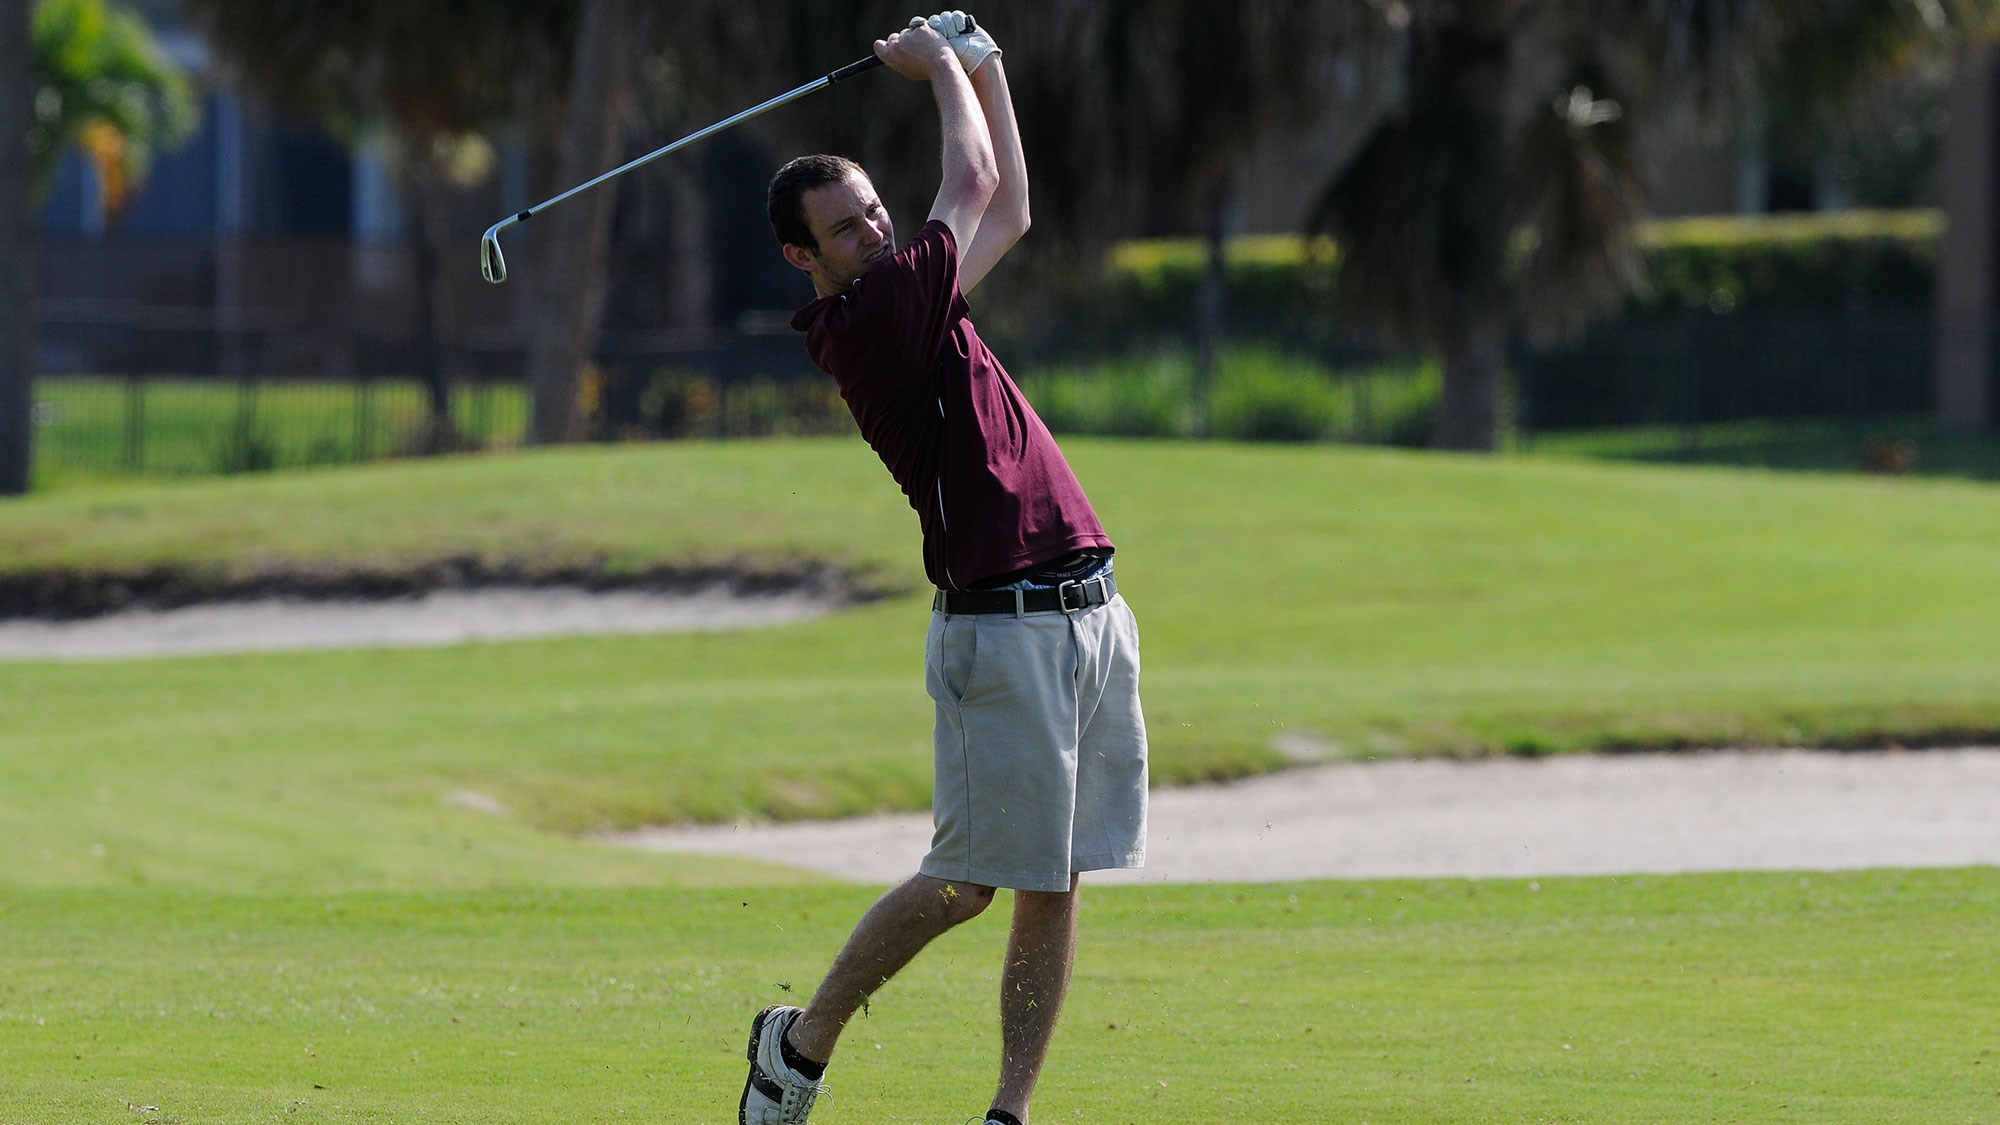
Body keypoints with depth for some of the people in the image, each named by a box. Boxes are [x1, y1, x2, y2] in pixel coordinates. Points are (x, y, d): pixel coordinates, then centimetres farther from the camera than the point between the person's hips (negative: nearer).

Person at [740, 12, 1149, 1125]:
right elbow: (974, 183, -3)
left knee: (1057, 879, 5)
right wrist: (941, 66, 13)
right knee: (969, 878, -5)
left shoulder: (910, 301, 16)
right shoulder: (868, 317, -12)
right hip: (1003, 627, -8)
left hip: (1092, 614, 8)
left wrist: (983, 68, 25)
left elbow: (1006, 211, 31)